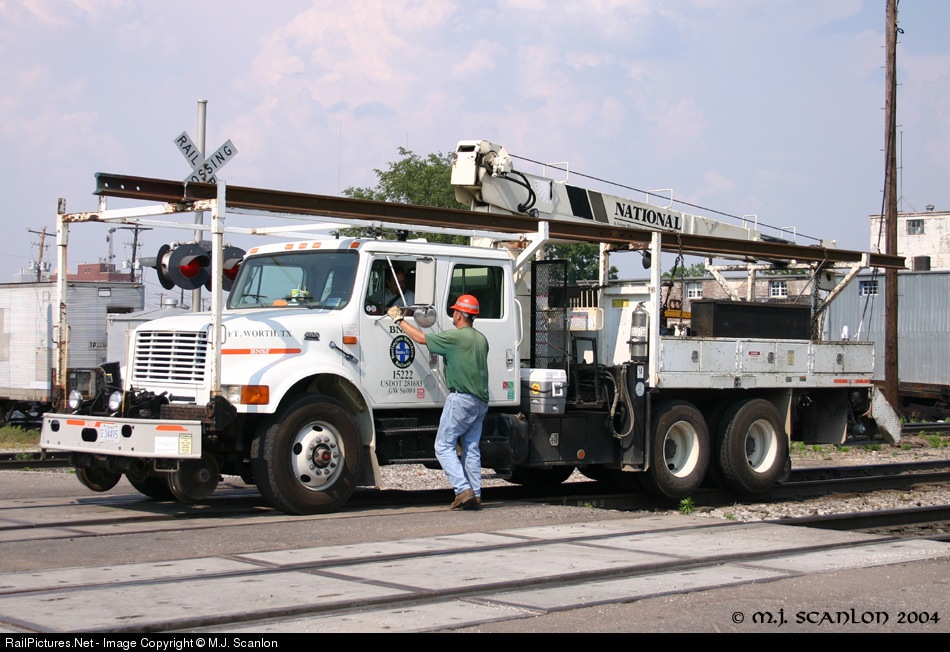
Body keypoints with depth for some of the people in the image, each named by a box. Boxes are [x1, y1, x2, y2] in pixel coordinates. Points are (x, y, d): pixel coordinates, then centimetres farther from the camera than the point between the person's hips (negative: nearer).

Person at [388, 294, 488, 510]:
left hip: (460, 398, -8)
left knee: (444, 446, -2)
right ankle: (476, 495, 8)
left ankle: (463, 490, -14)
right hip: (481, 401, 8)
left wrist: (399, 319, 6)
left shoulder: (455, 337, -11)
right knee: (471, 448, 11)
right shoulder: (481, 339, 13)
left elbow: (421, 338, -7)